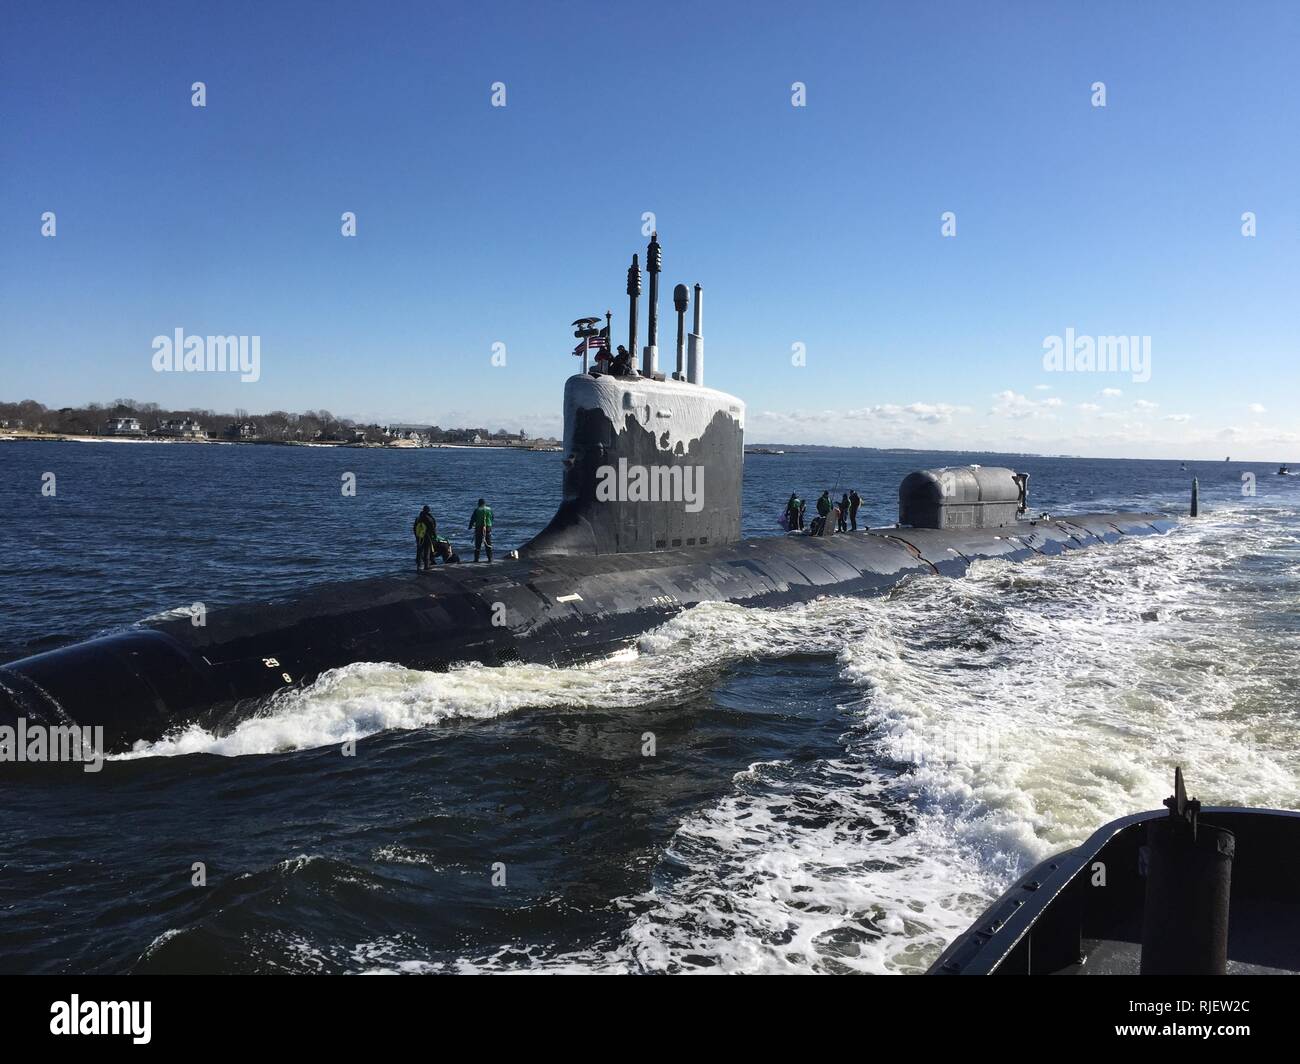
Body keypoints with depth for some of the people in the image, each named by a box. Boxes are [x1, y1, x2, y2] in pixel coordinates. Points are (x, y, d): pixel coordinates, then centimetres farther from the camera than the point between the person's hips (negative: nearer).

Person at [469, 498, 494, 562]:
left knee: (478, 543, 3)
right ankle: (490, 558, 5)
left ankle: (476, 558, 2)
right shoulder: (489, 509, 5)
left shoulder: (477, 510, -4)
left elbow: (473, 518, -2)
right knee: (488, 543, 8)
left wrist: (470, 526, 9)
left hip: (479, 528, -2)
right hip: (488, 527, 2)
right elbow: (492, 518, 15)